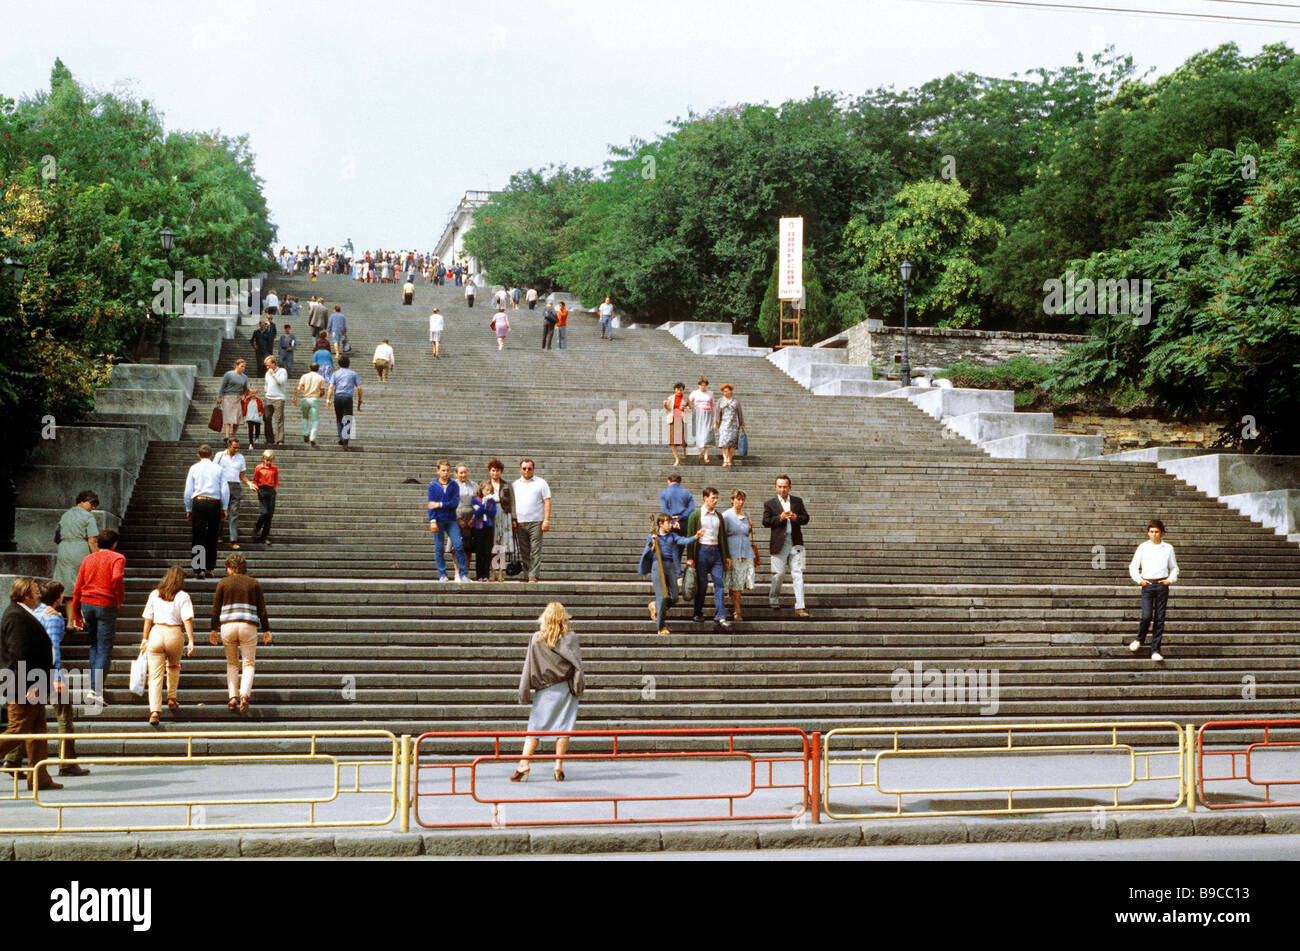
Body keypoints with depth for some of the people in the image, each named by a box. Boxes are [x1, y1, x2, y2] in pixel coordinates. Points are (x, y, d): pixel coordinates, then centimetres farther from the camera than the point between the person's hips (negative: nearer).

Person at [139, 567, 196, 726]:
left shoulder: (154, 594, 7)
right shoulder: (183, 596, -1)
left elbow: (148, 619, 8)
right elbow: (187, 620, -9)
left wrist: (145, 638, 17)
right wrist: (191, 641, -9)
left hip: (156, 632, 1)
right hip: (175, 634, -1)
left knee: (155, 674, -1)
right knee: (174, 666, 28)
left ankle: (154, 711, -13)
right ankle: (171, 699, 35)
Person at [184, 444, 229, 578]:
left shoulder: (194, 468, 6)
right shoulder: (218, 469, 6)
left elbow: (188, 491, 6)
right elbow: (225, 489, 2)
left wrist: (188, 510, 13)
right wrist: (225, 508, 10)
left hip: (198, 502, 0)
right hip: (215, 503, 0)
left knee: (198, 536, 1)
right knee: (212, 536, 12)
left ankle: (199, 569, -6)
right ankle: (210, 566, 16)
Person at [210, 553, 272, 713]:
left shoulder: (223, 583, 5)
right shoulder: (254, 583, 7)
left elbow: (216, 608, 3)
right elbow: (262, 609, 4)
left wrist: (214, 629, 10)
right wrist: (266, 630, 8)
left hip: (227, 626, 1)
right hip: (248, 627, 0)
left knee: (232, 663, 17)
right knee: (248, 664, 3)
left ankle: (232, 697, 6)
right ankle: (244, 695, -19)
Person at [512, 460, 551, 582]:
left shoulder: (540, 483, 5)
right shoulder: (515, 484, 15)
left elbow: (547, 502, 0)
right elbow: (512, 503, 16)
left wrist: (547, 520, -9)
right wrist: (513, 519, 4)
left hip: (536, 522, -4)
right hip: (520, 522, 4)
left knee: (535, 551, -8)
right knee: (524, 552, 5)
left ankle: (533, 576, -10)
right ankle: (526, 575, 10)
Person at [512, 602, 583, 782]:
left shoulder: (537, 639, -2)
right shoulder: (570, 638, -4)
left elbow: (529, 667, -1)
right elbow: (577, 664, -5)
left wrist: (524, 693, 3)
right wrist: (578, 688, 1)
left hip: (544, 690, 1)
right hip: (565, 688, -1)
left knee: (535, 727, 5)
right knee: (564, 727, 5)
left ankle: (523, 765, -5)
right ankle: (559, 767, 2)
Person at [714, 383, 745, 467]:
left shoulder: (736, 401, 8)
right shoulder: (720, 401, 9)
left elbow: (740, 413, 9)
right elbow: (717, 412, 3)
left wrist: (742, 424, 7)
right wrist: (715, 423, -7)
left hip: (733, 424, 0)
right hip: (723, 424, 0)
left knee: (732, 442, -6)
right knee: (724, 442, -13)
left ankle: (729, 460, 2)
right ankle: (725, 461, -19)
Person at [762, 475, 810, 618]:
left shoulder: (797, 501, 11)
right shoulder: (769, 504, 5)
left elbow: (805, 518, 10)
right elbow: (766, 522, -3)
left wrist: (796, 518, -11)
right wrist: (780, 518, -16)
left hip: (795, 543, 1)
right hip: (779, 544, -1)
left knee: (798, 574, -5)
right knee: (778, 574, 4)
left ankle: (799, 607, -7)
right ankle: (773, 600, 28)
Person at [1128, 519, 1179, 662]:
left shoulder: (1168, 548, 10)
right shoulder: (1143, 547, 6)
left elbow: (1174, 568, 18)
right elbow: (1133, 566, 10)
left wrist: (1170, 579, 1)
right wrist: (1139, 580, -3)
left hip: (1162, 585, 1)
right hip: (1147, 584, -1)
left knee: (1159, 618, 0)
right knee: (1147, 616, -12)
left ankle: (1155, 651, 5)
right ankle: (1139, 639, 18)